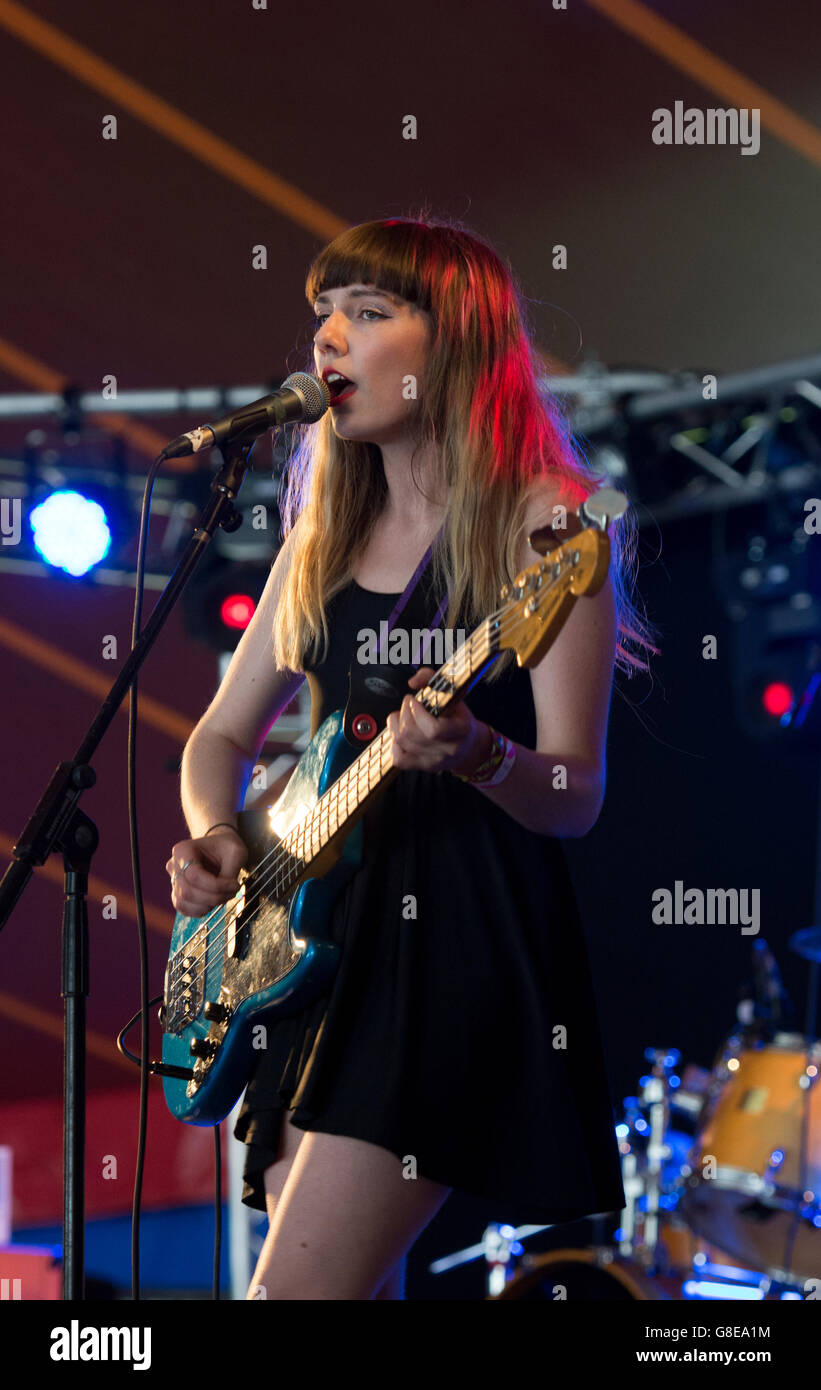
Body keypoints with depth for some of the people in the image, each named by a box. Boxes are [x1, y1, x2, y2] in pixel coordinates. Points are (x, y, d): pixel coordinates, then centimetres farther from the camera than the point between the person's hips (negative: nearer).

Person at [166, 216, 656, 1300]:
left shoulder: (542, 527, -6)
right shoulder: (324, 539, 14)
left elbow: (577, 797, -11)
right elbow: (224, 732, 22)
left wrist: (478, 757, -31)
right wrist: (211, 836, 1)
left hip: (471, 925, -7)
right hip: (319, 928, 7)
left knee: (297, 1287, -16)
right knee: (351, 1286, 7)